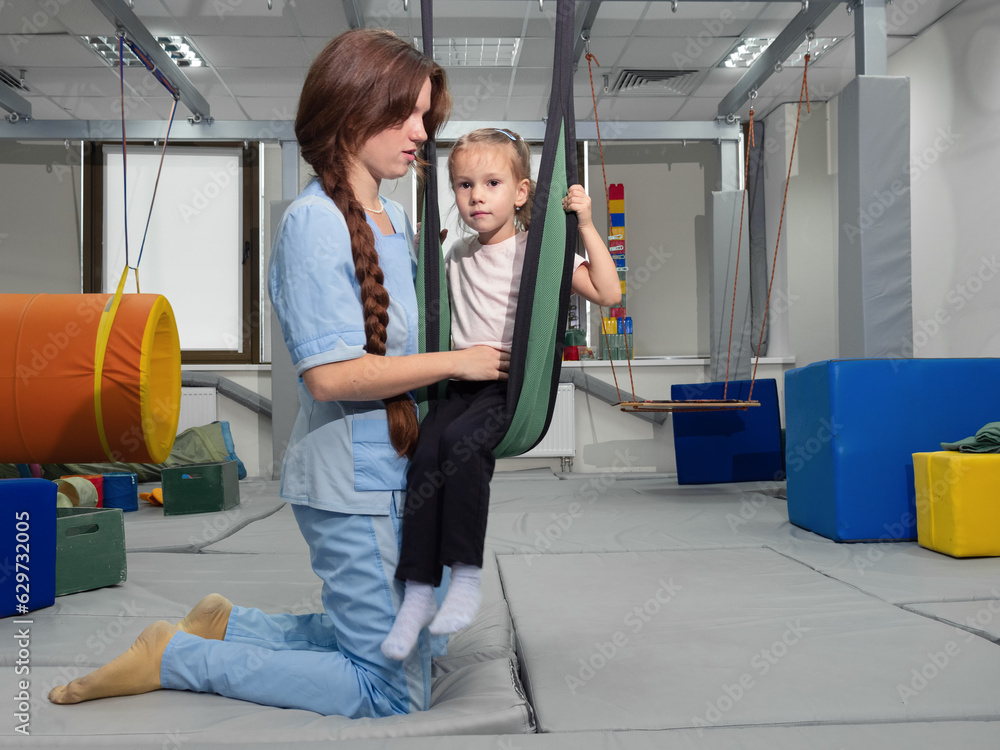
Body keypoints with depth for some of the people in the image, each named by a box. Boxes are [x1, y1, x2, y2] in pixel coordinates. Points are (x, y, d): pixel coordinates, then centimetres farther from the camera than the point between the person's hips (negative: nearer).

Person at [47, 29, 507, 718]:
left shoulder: (395, 220, 10)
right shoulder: (314, 223, -18)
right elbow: (331, 374, -24)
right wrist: (456, 362, -18)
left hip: (391, 478, 10)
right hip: (351, 486, -9)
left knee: (409, 643, 23)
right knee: (395, 692, 0)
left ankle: (227, 626, 26)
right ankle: (173, 658, 6)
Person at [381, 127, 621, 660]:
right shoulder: (456, 257, 18)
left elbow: (608, 294, -4)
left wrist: (586, 226, -9)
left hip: (517, 381, -4)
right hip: (462, 381, 5)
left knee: (461, 441, -33)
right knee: (424, 452, -23)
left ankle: (466, 576, -21)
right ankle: (418, 592, -20)